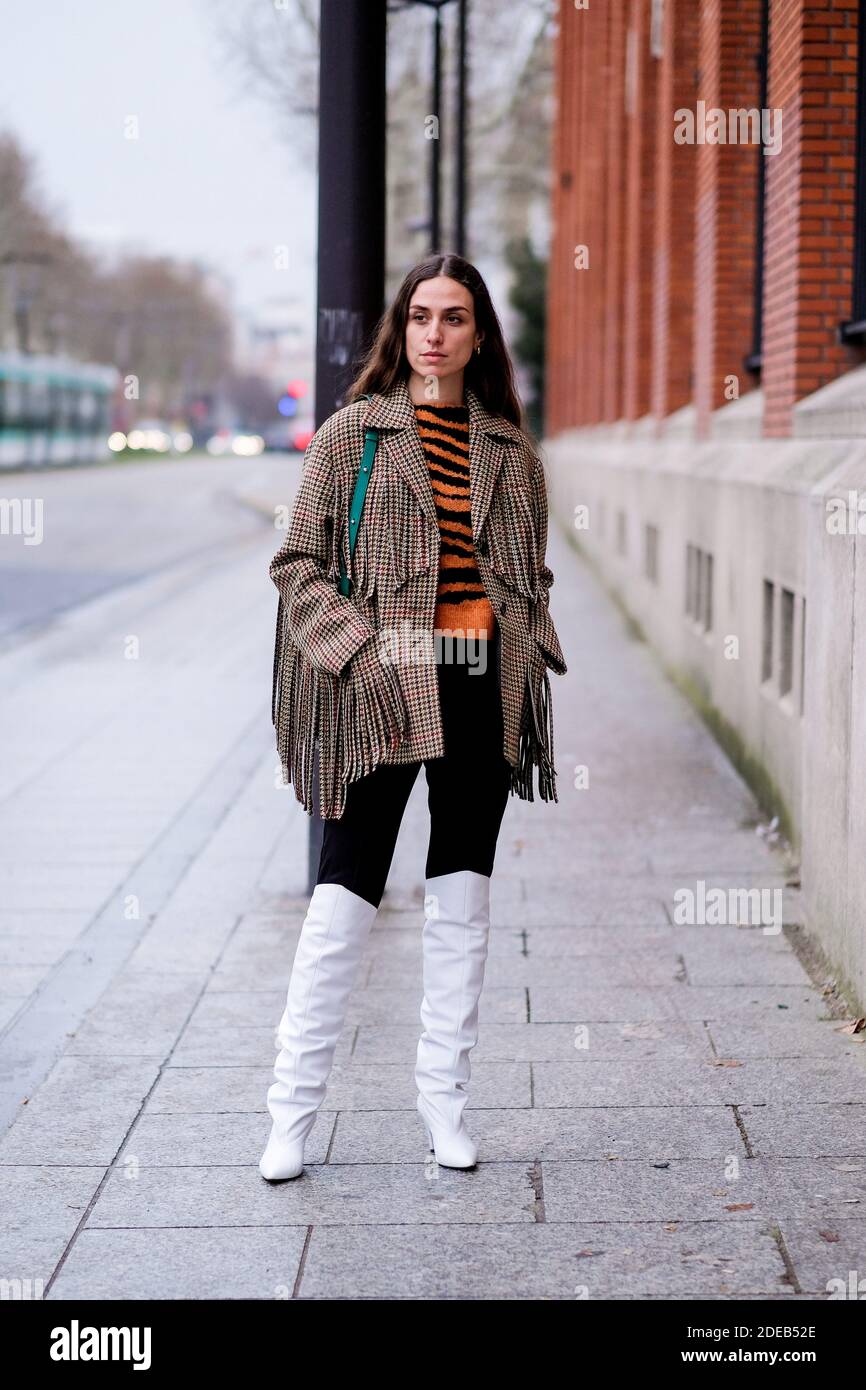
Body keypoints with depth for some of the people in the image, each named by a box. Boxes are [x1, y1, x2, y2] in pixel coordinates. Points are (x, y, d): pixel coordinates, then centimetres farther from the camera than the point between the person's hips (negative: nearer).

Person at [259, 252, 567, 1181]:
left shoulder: (509, 450, 11)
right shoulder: (354, 432, 1)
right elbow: (297, 564, -1)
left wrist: (532, 648, 4)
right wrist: (360, 649, -12)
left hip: (484, 687, 4)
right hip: (384, 686, -4)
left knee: (463, 893, 9)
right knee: (345, 895, -4)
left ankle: (443, 1091, 20)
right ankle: (294, 1106, 5)